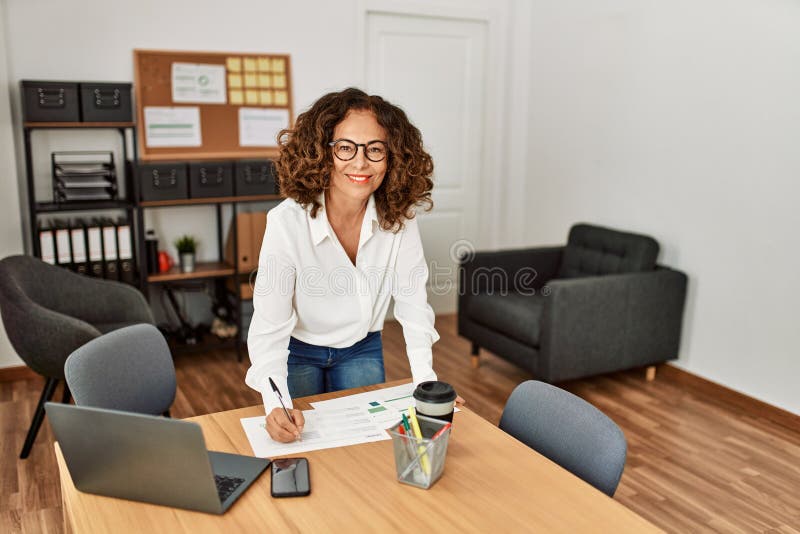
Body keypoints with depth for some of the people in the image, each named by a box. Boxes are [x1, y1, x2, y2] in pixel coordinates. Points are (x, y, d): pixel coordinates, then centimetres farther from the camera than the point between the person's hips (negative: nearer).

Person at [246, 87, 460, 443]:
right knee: (297, 441, 13)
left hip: (361, 349, 3)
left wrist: (425, 379, -18)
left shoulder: (399, 215, -22)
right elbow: (269, 327, -28)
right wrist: (275, 404, -41)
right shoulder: (288, 222, -31)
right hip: (297, 351, -2)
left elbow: (411, 299, -13)